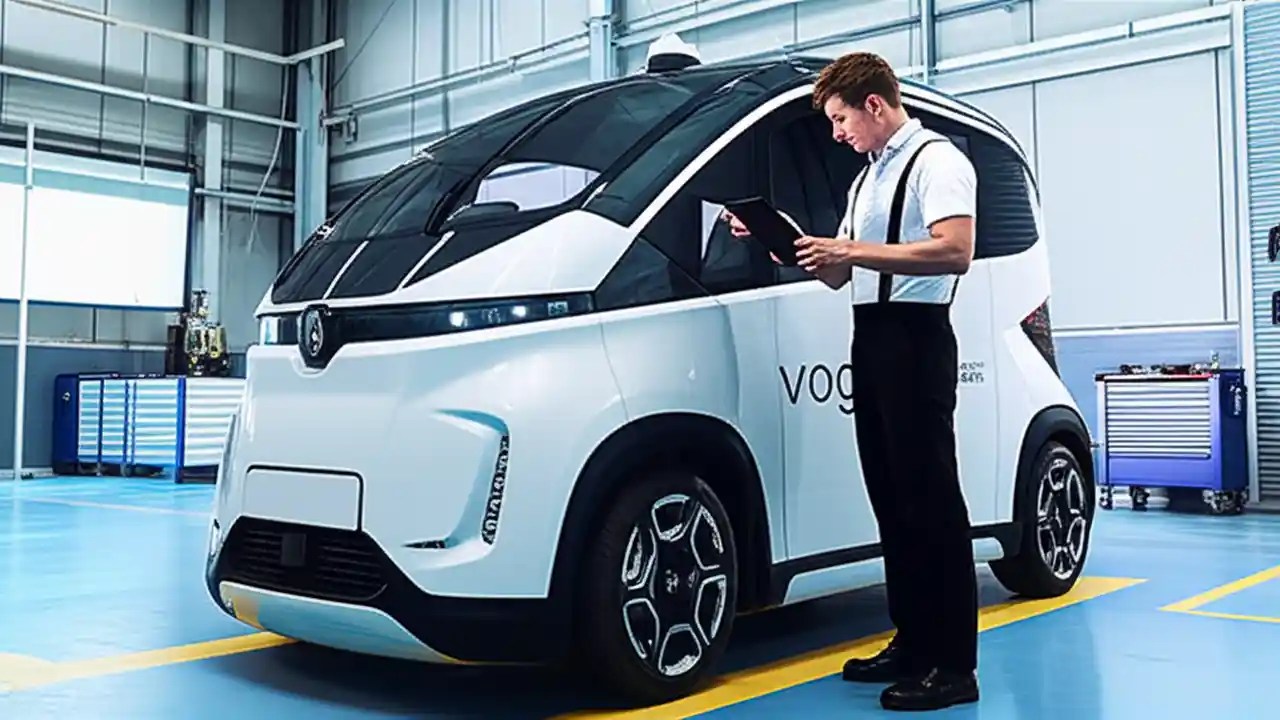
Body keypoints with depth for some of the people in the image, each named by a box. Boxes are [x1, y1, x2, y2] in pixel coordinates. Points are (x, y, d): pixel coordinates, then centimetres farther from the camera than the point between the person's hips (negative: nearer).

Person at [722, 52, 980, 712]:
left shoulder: (936, 160, -4)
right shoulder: (868, 177, 24)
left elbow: (956, 252, -20)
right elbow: (838, 273, 23)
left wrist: (854, 248, -19)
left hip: (915, 340, -9)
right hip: (870, 339, 9)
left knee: (931, 500, -9)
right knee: (892, 499, 10)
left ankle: (953, 665, -4)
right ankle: (914, 642, 18)